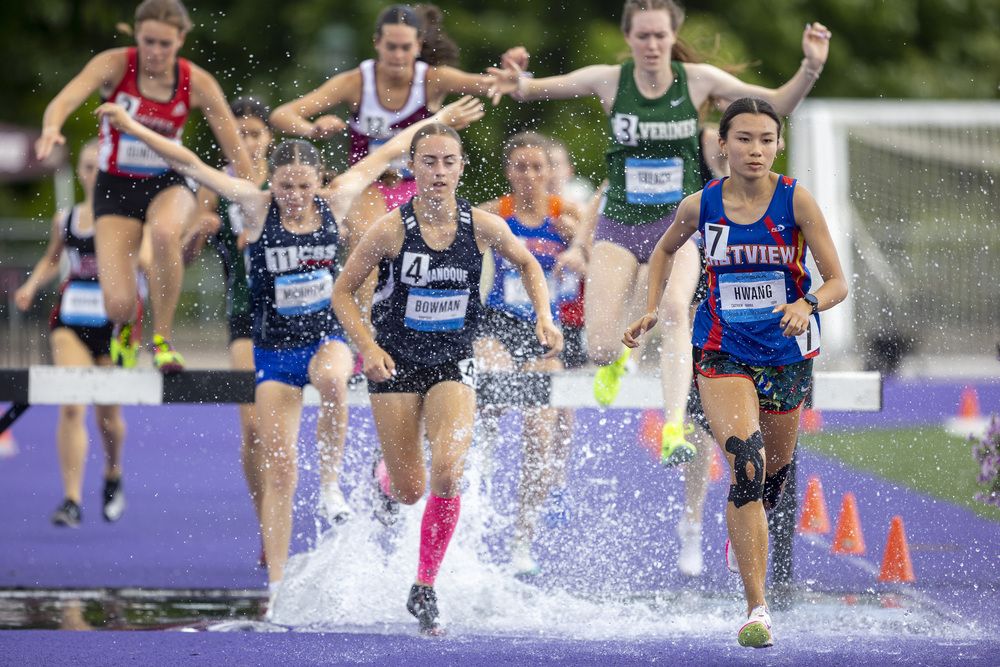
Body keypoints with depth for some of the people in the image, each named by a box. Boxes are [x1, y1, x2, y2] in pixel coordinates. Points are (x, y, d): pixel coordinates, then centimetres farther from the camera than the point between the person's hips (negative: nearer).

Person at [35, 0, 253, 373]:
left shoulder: (197, 83, -11)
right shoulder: (115, 65, -16)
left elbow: (236, 152, -6)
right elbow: (65, 100, -33)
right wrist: (52, 128, -55)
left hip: (166, 184, 1)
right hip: (116, 188, -1)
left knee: (164, 231, -39)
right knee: (118, 304, -16)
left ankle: (162, 338, -17)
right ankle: (125, 328, 27)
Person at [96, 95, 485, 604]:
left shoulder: (335, 202, -4)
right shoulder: (257, 207, -8)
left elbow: (389, 151, 9)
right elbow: (189, 164, -12)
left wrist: (439, 118, 18)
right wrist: (134, 129, -17)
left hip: (327, 338, 0)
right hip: (274, 349, 0)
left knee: (332, 378, -37)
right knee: (279, 470, -3)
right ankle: (276, 584, 4)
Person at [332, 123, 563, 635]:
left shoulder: (482, 226, -8)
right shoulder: (391, 230, -14)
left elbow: (528, 266, 12)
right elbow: (343, 292, -3)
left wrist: (544, 318, -2)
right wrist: (368, 347, -16)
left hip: (453, 363, 1)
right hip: (396, 363, -1)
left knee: (447, 473, -20)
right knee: (411, 489, 4)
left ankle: (425, 589, -4)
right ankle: (386, 477, 45)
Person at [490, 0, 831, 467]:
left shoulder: (697, 79, -4)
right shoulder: (609, 80, -5)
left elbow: (778, 104, 1)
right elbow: (536, 88, -2)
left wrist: (810, 68, -17)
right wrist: (518, 84, -26)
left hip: (677, 224, 0)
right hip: (619, 225, 1)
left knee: (673, 307, -32)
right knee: (598, 347, -11)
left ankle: (674, 431, -35)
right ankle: (615, 360, 30)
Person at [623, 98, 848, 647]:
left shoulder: (796, 200, -9)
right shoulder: (701, 206, -4)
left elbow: (838, 282, -10)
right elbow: (665, 251, 19)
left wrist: (807, 305, -30)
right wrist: (651, 311, 9)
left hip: (788, 353, 1)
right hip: (723, 354, -1)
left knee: (774, 471, 18)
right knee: (746, 466, -23)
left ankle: (742, 532, 56)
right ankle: (756, 610, -24)